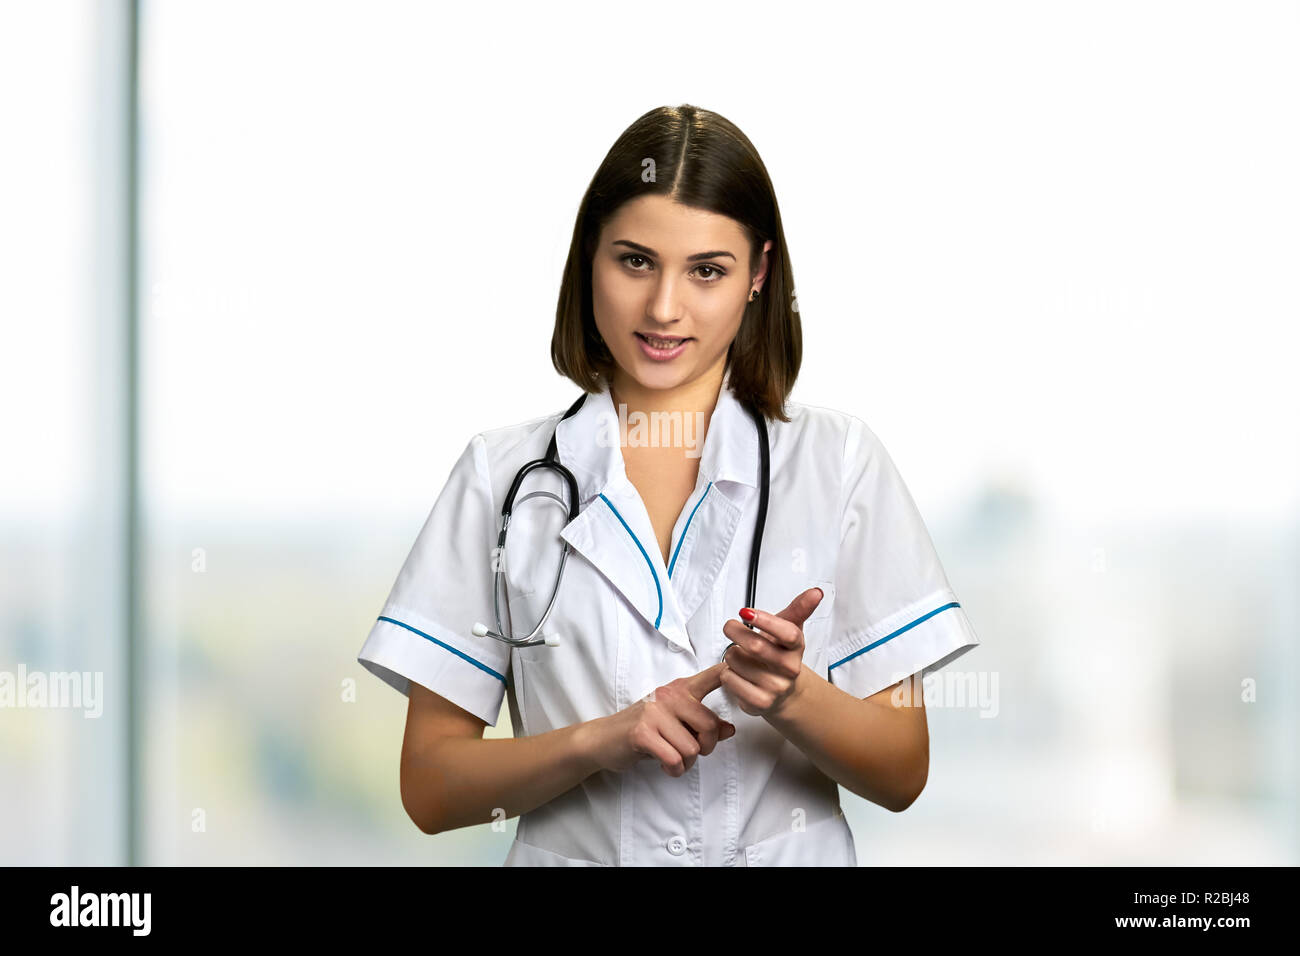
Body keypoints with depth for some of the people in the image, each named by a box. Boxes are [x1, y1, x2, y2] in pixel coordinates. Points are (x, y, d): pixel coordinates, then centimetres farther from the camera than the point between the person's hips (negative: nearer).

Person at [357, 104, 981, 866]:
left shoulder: (838, 460, 5)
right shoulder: (502, 476, 5)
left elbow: (902, 775, 4)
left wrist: (790, 696, -13)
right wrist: (600, 739, -12)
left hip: (791, 849, 0)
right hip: (574, 853, 0)